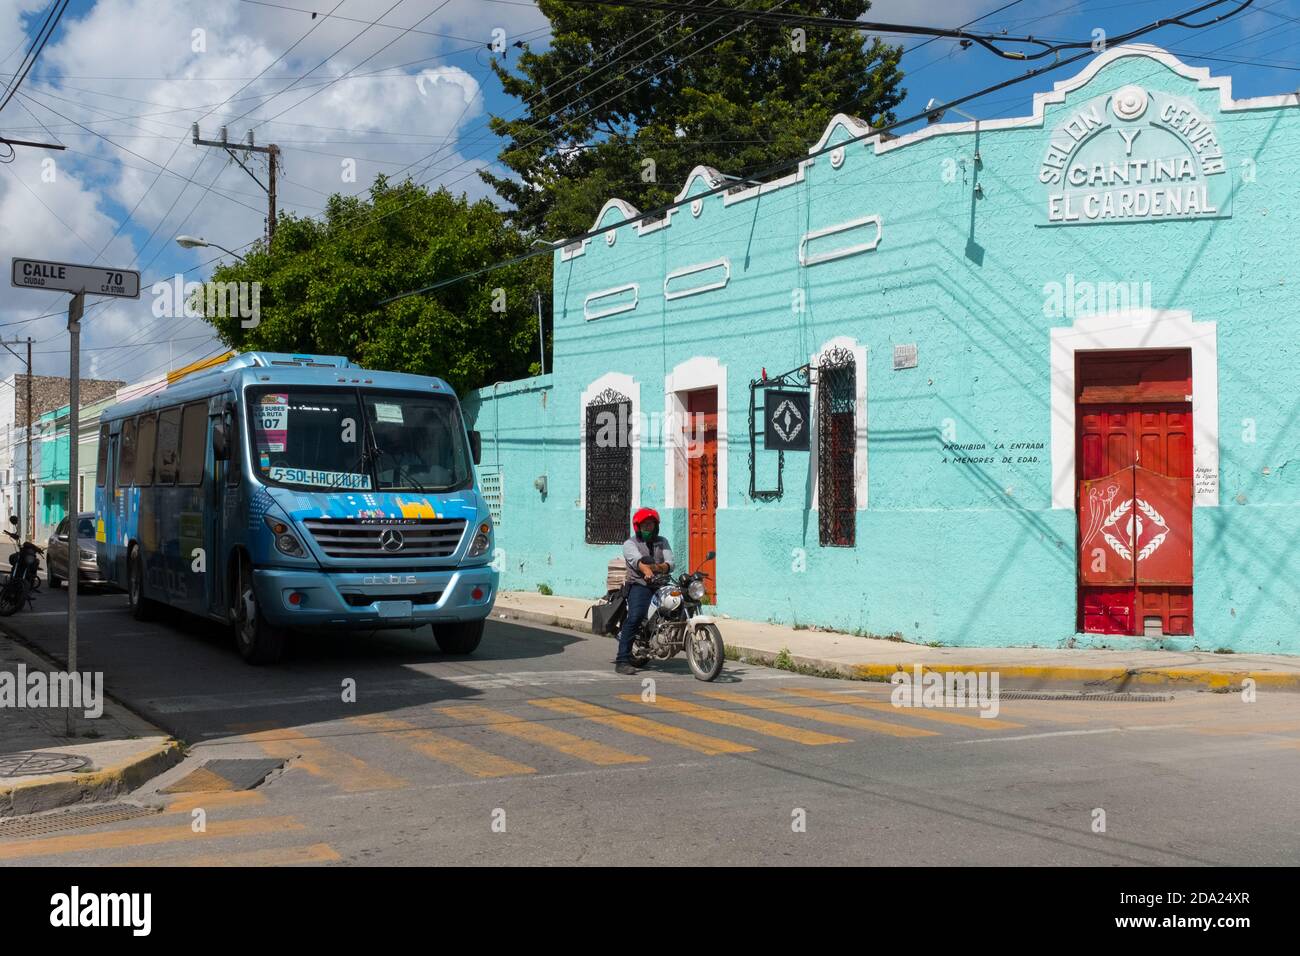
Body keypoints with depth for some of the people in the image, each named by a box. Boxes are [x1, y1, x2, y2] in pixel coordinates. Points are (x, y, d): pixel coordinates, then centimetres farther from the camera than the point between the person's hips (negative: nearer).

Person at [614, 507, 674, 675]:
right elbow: (637, 560, -14)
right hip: (640, 585, -5)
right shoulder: (630, 544, 8)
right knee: (635, 617, -24)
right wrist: (647, 571, -36)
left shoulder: (662, 542, 21)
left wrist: (658, 567, -18)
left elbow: (670, 563, 5)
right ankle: (622, 660, -25)